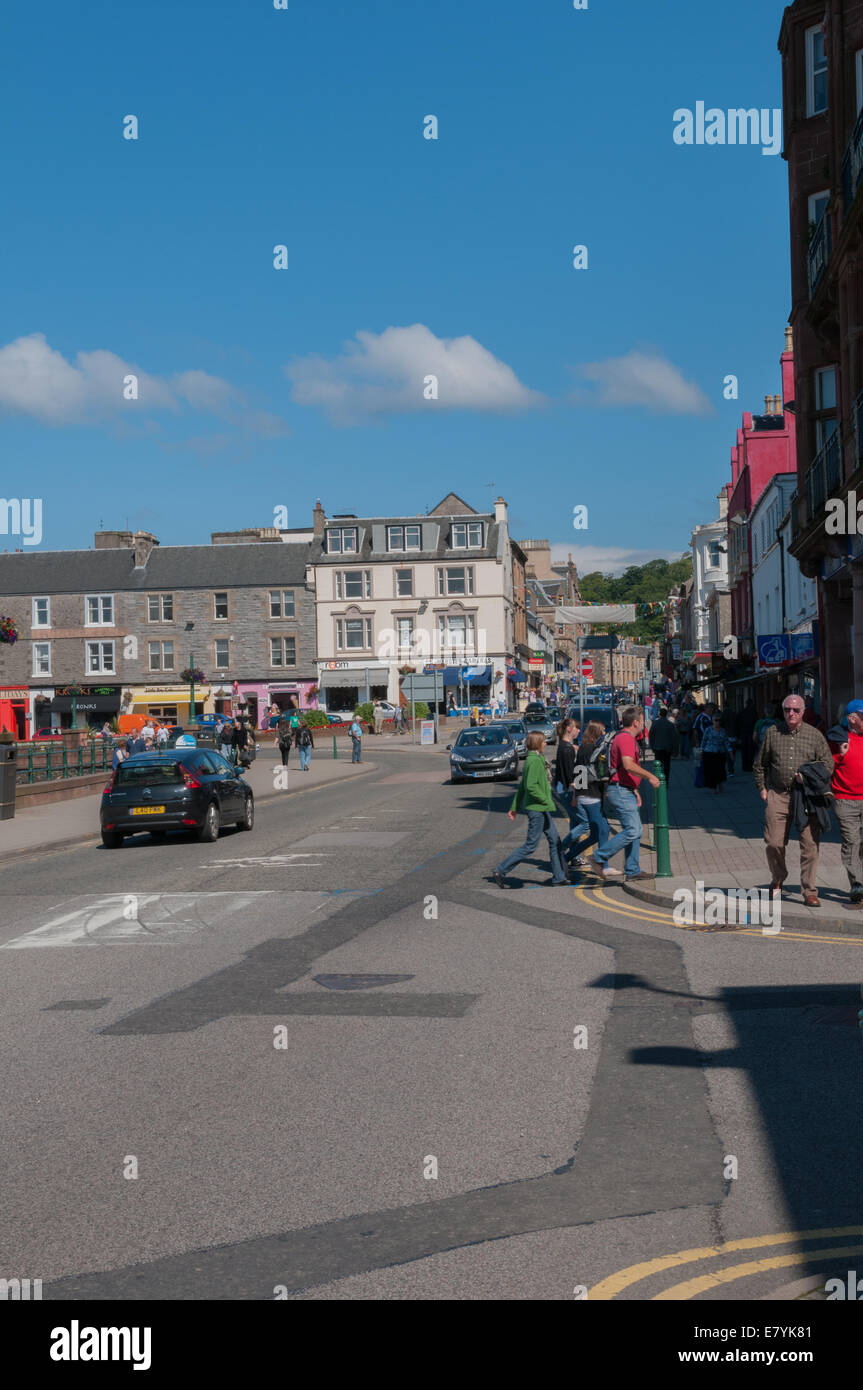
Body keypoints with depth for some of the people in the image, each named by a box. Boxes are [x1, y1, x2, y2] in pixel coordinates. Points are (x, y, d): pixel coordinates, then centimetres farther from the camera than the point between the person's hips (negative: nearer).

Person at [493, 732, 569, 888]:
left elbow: (522, 786, 16)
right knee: (530, 846, -5)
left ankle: (559, 878, 16)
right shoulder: (534, 761, -17)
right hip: (537, 808, -10)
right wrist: (546, 801, -18)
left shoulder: (537, 759, 13)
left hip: (542, 809, 10)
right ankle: (500, 872, 0)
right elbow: (531, 786, -25)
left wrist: (514, 807, 19)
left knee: (555, 841, 11)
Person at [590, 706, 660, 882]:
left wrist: (635, 792, 27)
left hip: (625, 791, 11)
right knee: (632, 830, -14)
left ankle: (632, 870, 13)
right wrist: (649, 776, -19)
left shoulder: (626, 738, 21)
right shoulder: (626, 739, -14)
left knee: (636, 831, 10)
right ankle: (600, 857, -9)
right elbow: (628, 765, -28)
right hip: (620, 791, -11)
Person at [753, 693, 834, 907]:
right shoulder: (771, 733, 9)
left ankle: (809, 892, 8)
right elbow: (759, 764, 18)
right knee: (774, 843, -4)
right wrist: (762, 788, 9)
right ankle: (778, 879, 24)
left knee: (810, 846, -2)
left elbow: (828, 765, 6)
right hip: (778, 795, 1)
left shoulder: (815, 735, 6)